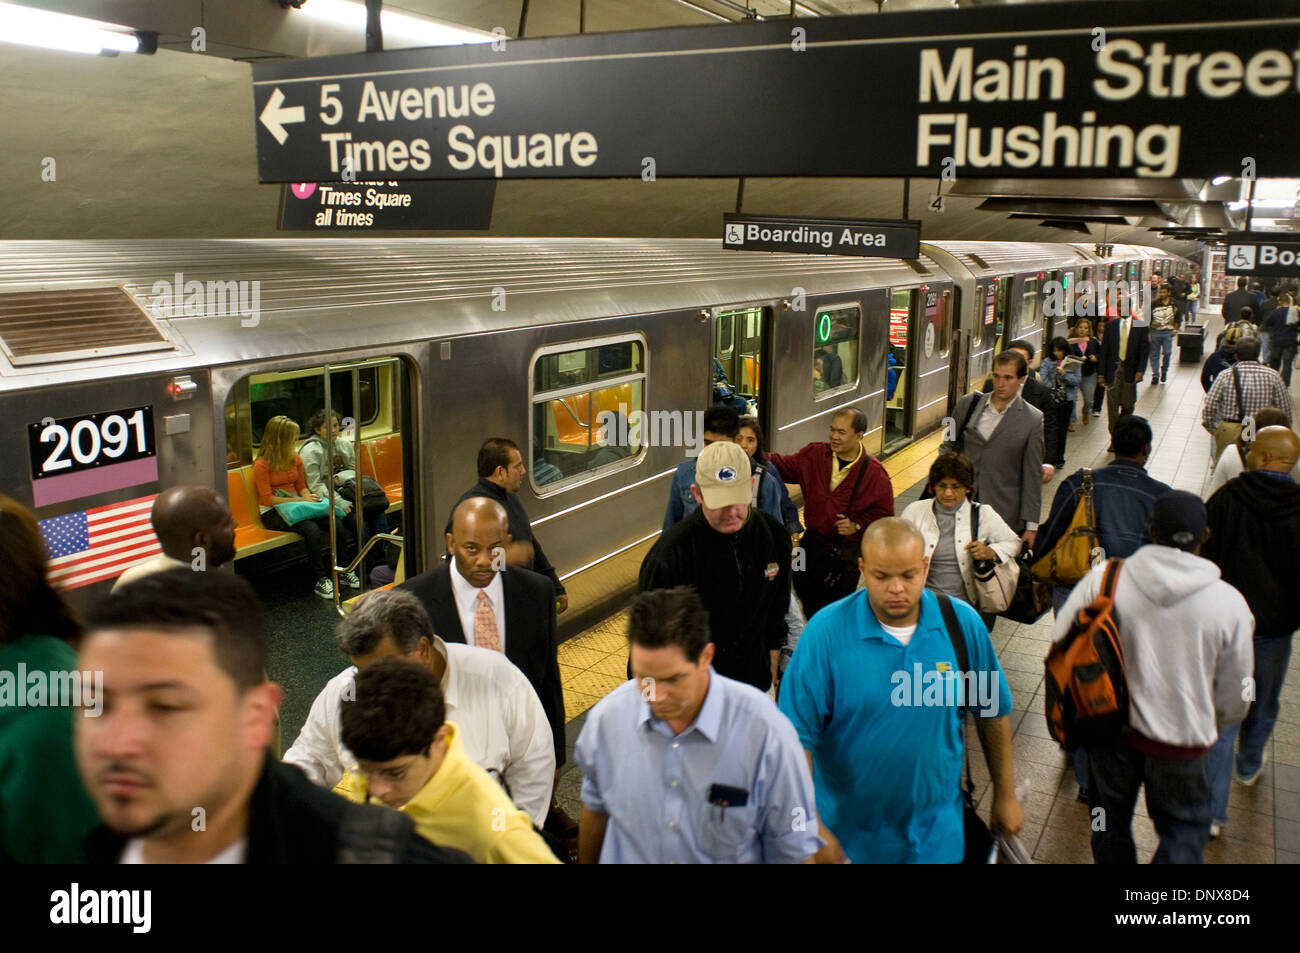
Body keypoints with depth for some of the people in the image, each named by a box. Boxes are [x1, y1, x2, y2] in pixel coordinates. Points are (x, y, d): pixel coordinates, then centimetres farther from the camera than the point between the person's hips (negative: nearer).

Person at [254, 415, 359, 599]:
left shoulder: (295, 458, 11)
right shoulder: (262, 465, -10)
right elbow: (267, 499, -12)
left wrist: (309, 497, -6)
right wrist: (300, 500, -17)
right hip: (272, 512, -6)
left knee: (336, 523, -21)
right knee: (312, 529, -35)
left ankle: (343, 571, -5)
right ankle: (321, 580, -25)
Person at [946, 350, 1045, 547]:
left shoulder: (1033, 419, -1)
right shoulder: (967, 404, 6)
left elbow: (1033, 477, 1)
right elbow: (948, 447, 16)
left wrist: (1031, 525, 1)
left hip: (1004, 515, -2)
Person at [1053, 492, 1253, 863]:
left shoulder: (1103, 579, -16)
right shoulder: (1229, 604, -17)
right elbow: (1233, 699, -6)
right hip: (1181, 743, -1)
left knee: (1111, 819, 25)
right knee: (1183, 832, 22)